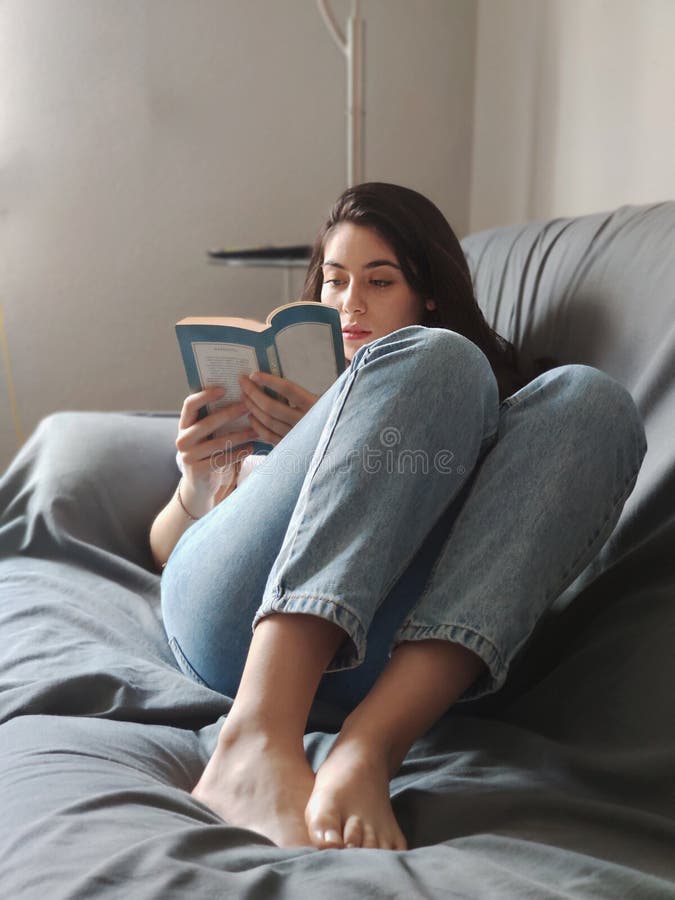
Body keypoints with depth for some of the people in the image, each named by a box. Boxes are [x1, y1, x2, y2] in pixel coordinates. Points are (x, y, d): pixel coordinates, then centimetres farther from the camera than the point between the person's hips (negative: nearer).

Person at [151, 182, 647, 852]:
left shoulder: (492, 386, 29)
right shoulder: (279, 384, 31)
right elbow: (163, 548, 25)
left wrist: (338, 441, -4)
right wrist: (198, 485, 1)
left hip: (382, 659, 1)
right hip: (234, 619, 0)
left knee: (589, 399, -14)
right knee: (434, 359, -15)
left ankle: (365, 757, -33)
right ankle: (257, 744, -36)